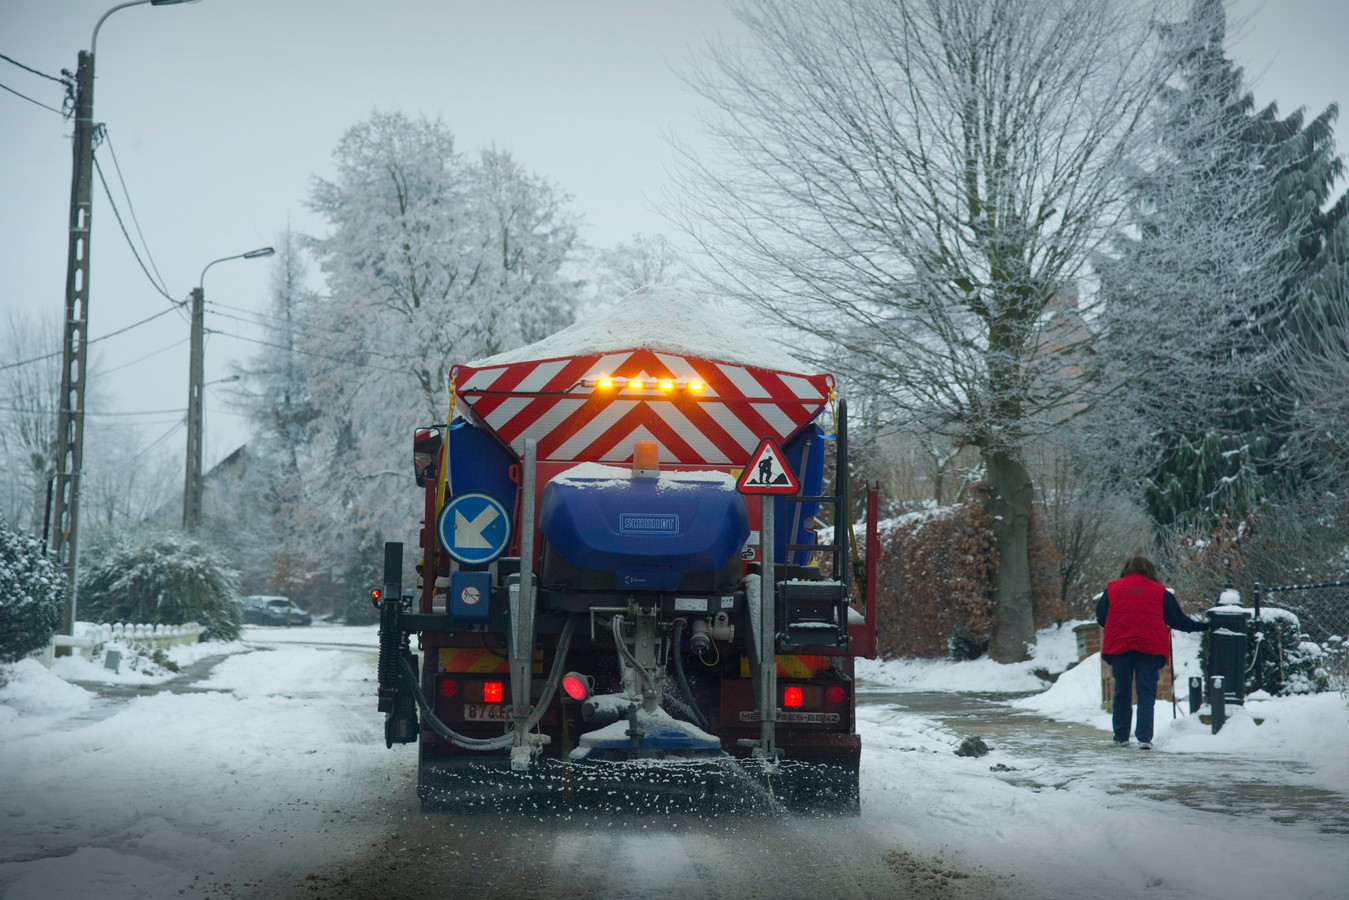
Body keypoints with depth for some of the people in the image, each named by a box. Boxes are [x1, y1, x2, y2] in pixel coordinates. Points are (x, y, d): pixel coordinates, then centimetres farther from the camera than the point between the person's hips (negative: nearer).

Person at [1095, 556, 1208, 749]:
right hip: (1151, 647, -1)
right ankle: (1144, 737, -11)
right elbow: (1178, 620, 9)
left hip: (1118, 646, 1)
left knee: (1122, 692, 12)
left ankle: (1121, 737, 16)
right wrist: (1202, 627, 23)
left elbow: (1101, 618, 9)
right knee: (1147, 693, 0)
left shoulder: (1111, 589, 6)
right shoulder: (1160, 591, 4)